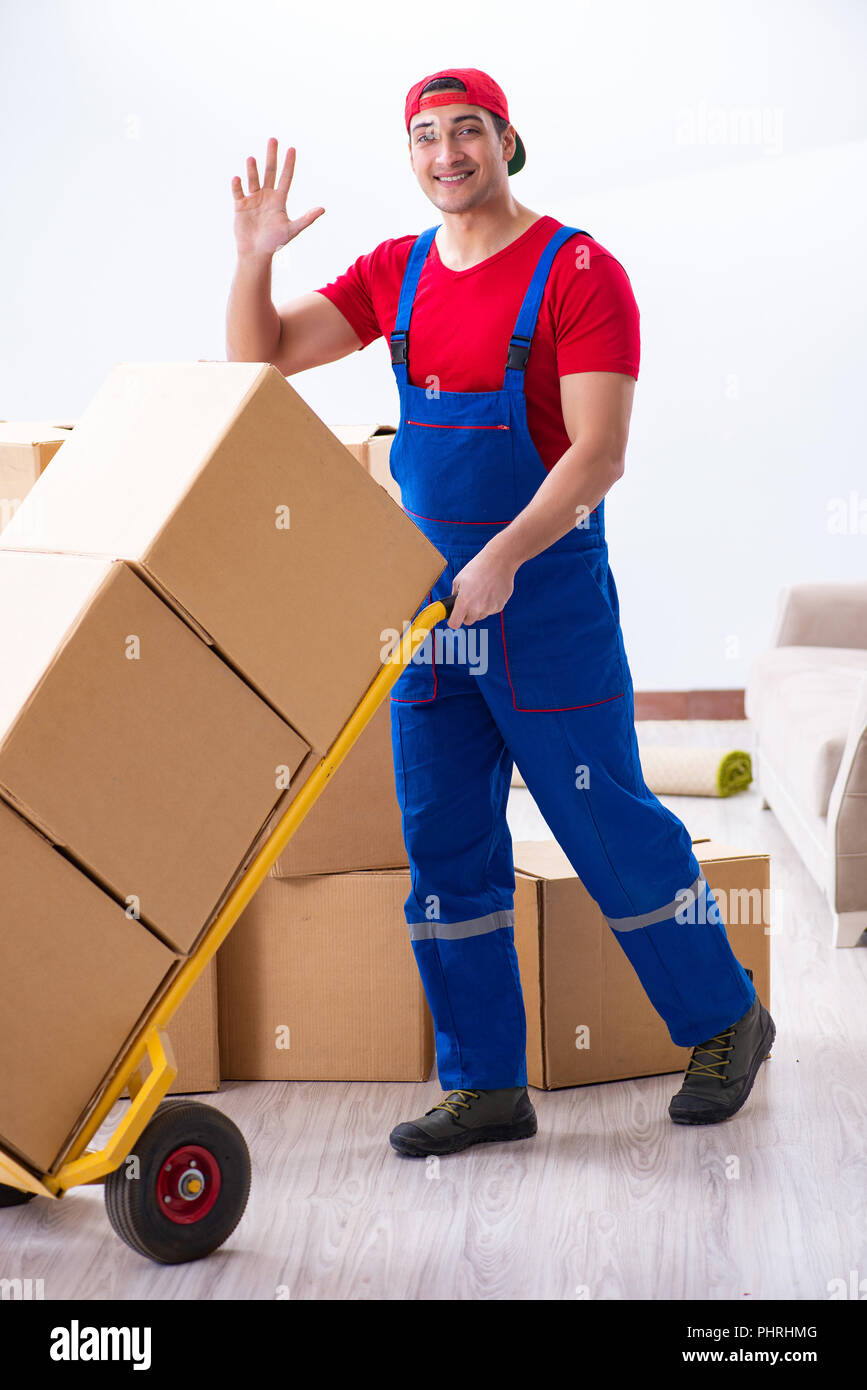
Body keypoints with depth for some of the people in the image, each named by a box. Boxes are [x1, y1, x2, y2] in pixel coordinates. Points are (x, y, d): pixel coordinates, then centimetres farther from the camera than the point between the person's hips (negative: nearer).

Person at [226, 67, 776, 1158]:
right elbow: (258, 362, 6)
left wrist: (504, 557, -29)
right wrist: (253, 259, -11)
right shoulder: (395, 275, 8)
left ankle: (723, 1021, 23)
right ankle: (485, 1086, 16)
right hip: (427, 594, 6)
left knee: (608, 824, 1)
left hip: (548, 594, -6)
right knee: (444, 841, 7)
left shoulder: (578, 273, -10)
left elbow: (598, 453, -18)